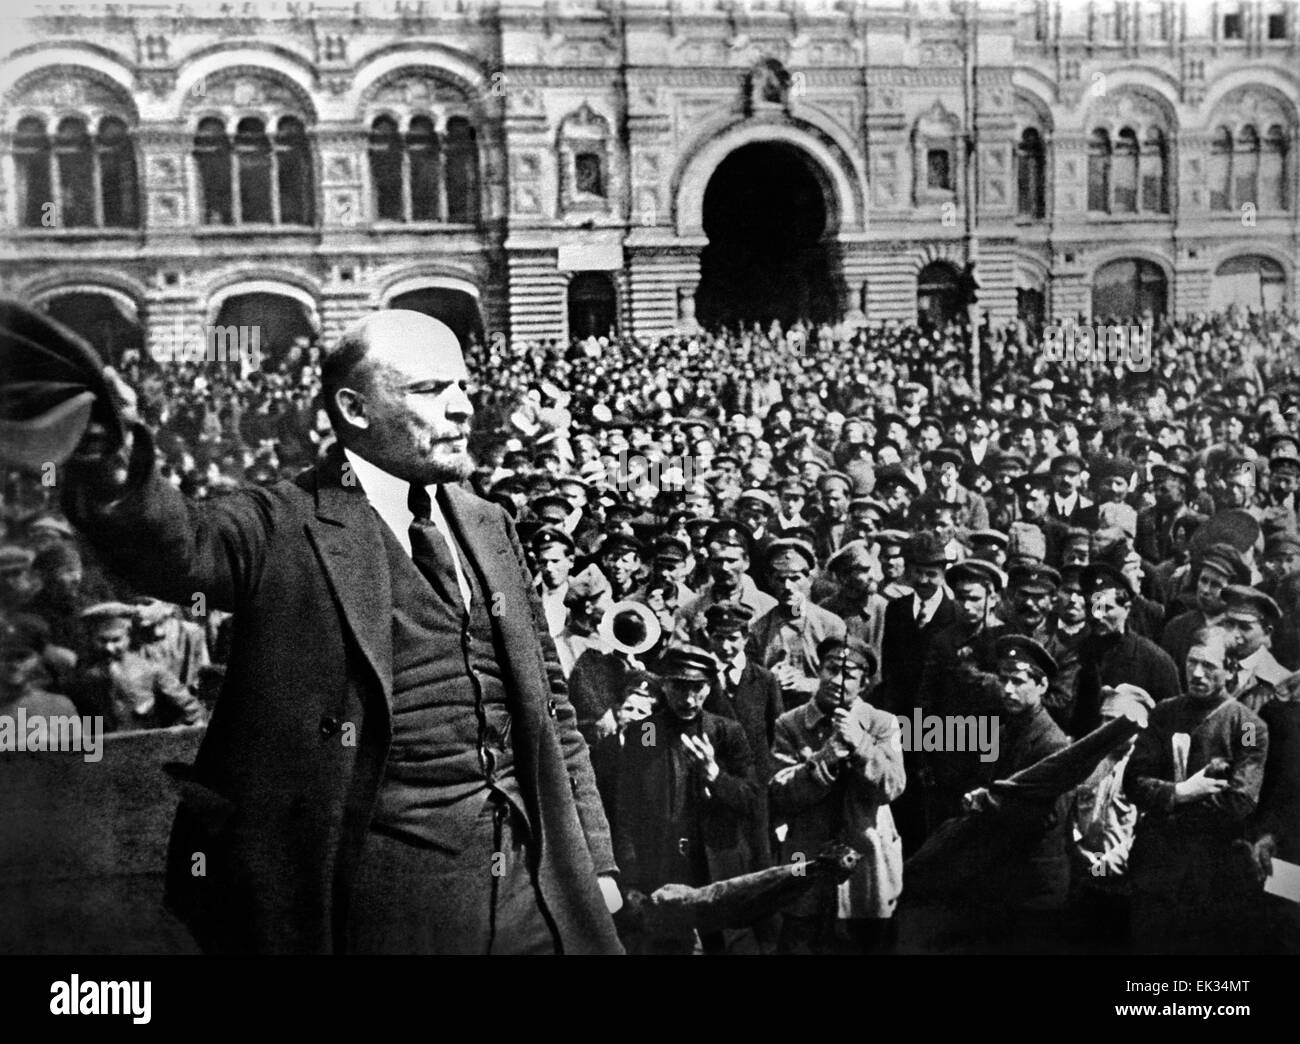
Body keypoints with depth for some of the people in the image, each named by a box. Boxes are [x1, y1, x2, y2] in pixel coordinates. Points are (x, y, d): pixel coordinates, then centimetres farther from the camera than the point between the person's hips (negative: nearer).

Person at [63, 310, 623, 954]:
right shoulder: (282, 526, -5)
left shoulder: (489, 526, 11)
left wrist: (594, 857, 13)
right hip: (383, 894, -4)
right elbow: (179, 545, -26)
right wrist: (115, 472, -48)